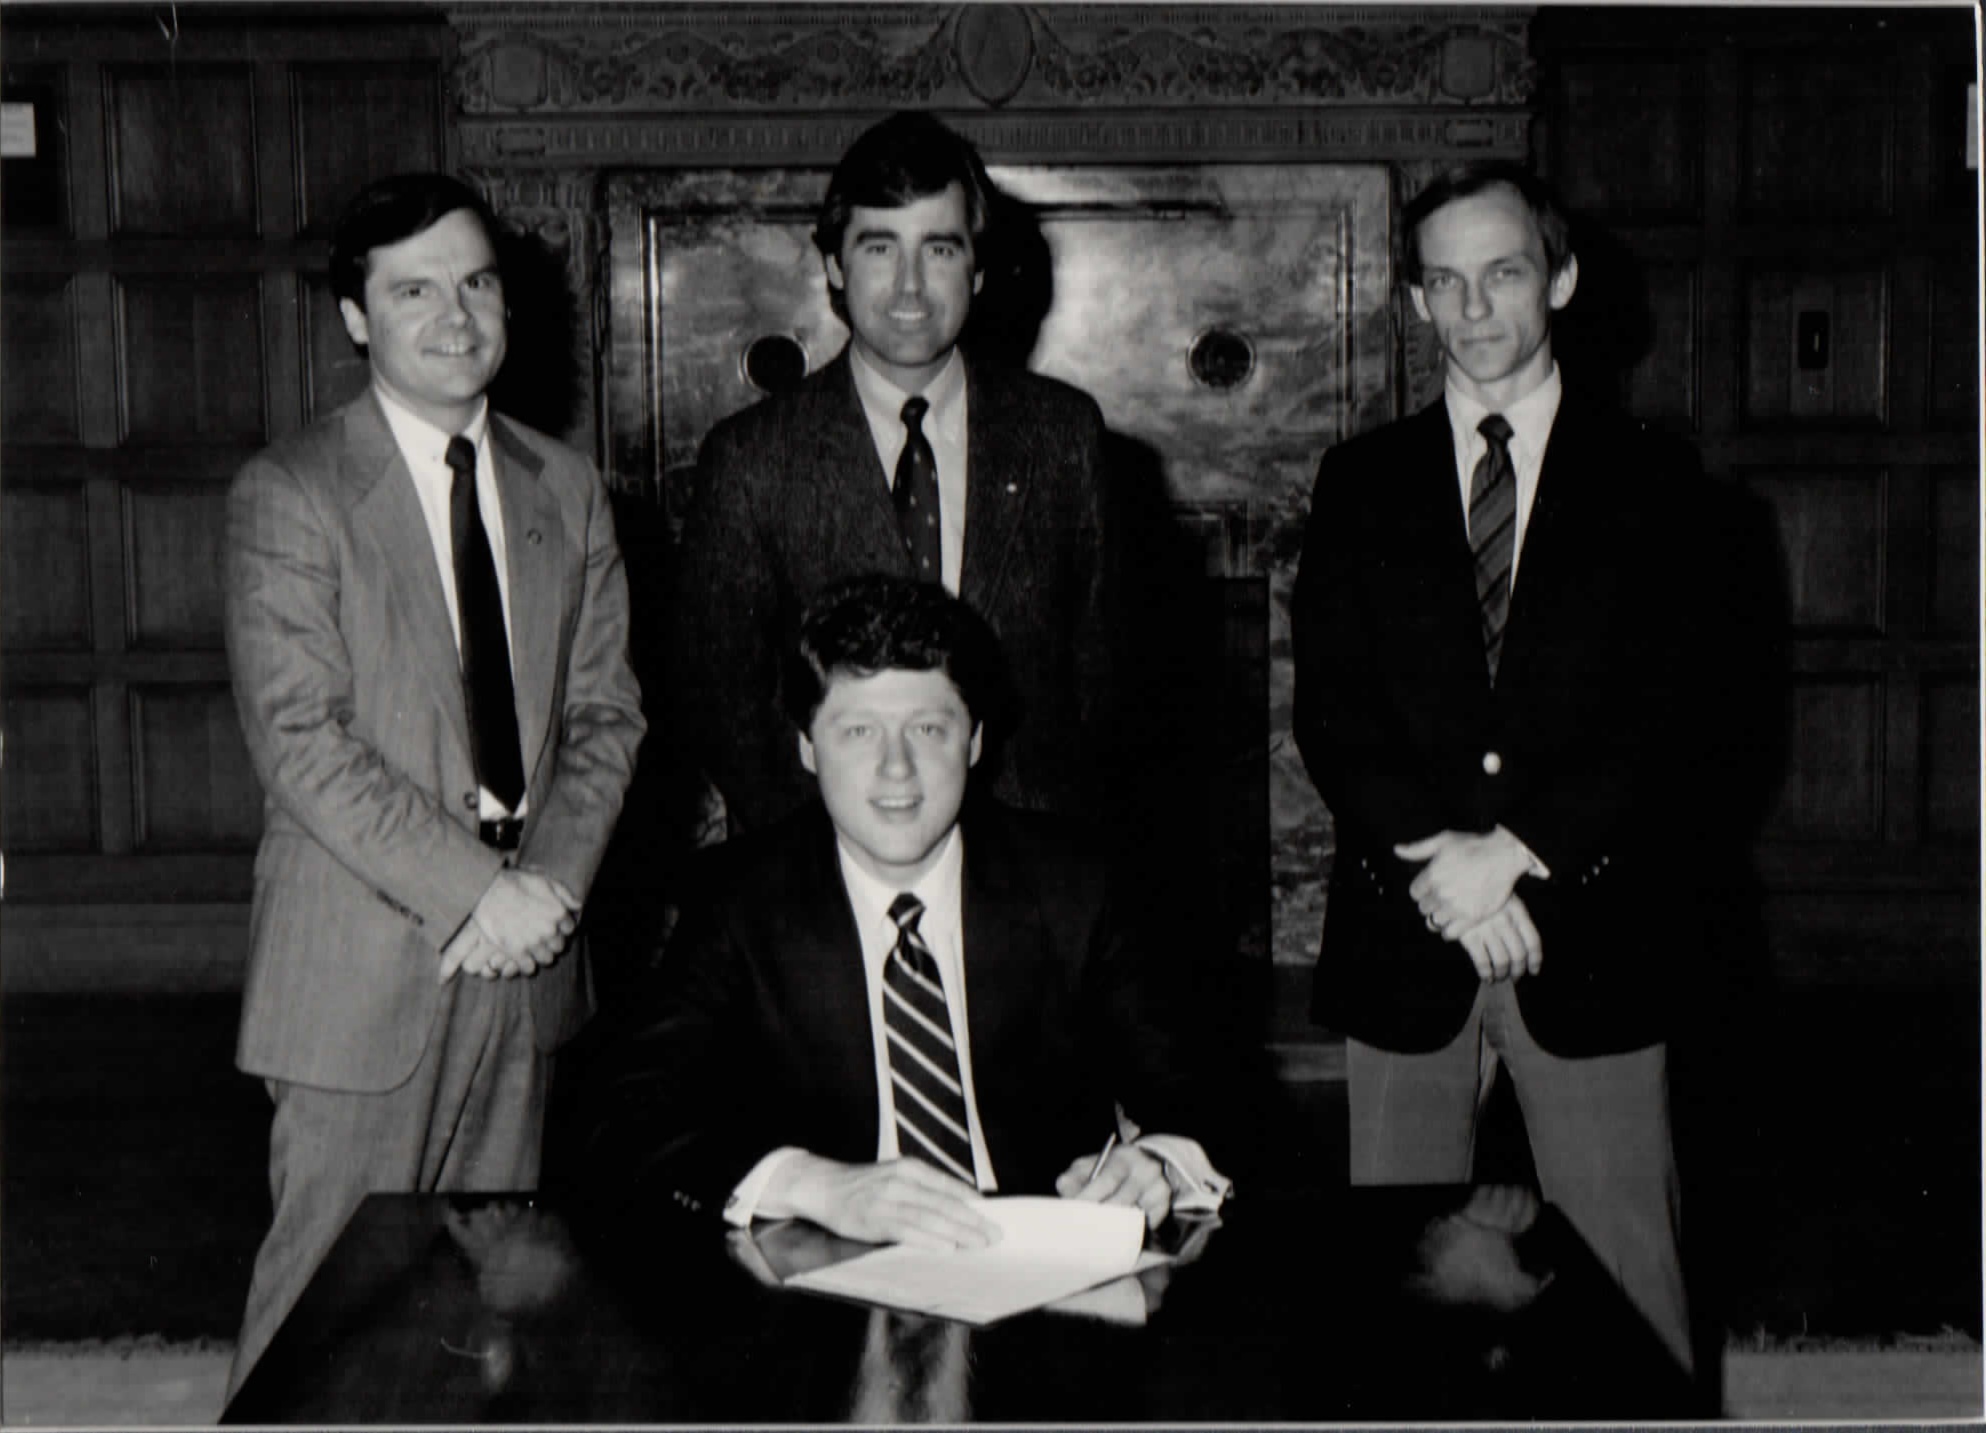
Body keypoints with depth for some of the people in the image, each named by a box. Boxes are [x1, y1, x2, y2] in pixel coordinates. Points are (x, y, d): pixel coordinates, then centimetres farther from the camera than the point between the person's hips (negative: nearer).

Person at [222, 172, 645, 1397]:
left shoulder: (566, 490, 12)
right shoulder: (288, 496, -5)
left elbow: (607, 711, 9)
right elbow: (301, 741, -13)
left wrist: (550, 881, -7)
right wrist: (473, 888, -17)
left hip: (524, 950, 5)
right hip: (367, 962, -4)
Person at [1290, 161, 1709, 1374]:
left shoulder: (1648, 482, 6)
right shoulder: (1363, 483, 11)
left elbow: (1667, 716, -2)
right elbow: (1329, 709, 2)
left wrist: (1517, 852, -14)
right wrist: (1439, 864, -12)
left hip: (1588, 936, -1)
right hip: (1403, 937, 2)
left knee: (1627, 1278, 2)